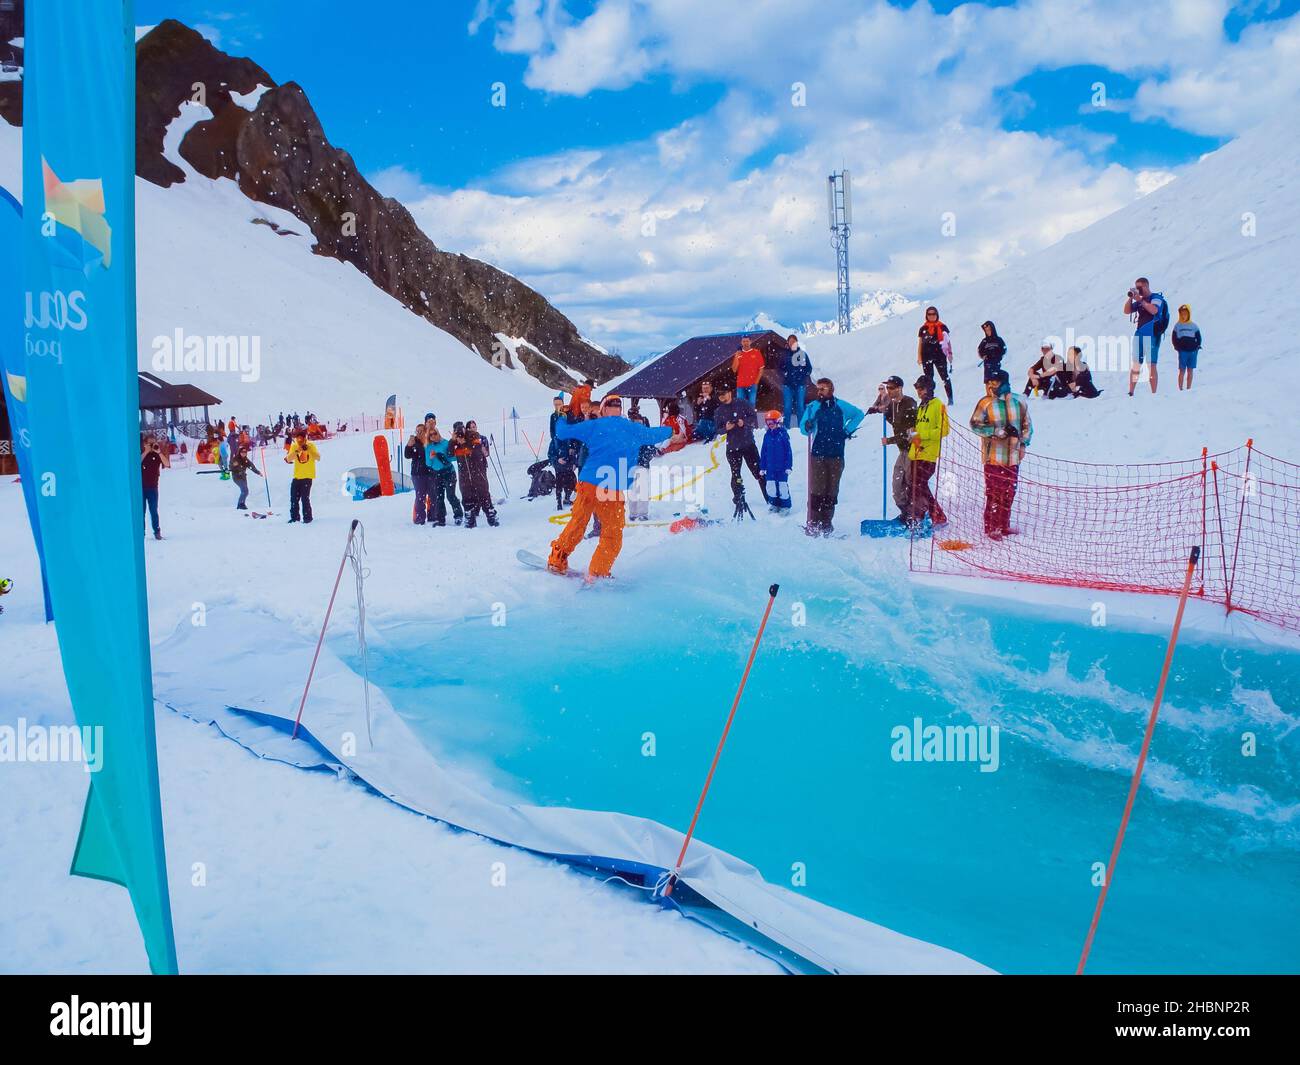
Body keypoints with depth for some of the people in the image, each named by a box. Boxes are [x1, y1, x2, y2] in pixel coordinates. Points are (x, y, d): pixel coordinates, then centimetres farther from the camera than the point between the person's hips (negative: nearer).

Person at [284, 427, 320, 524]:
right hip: (297, 476, 4)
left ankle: (307, 518, -1)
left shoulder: (311, 445, -6)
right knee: (294, 498, 7)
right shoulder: (294, 446, 4)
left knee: (305, 498, -11)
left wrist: (309, 449, -28)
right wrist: (296, 452, -23)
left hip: (307, 476, -4)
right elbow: (289, 459, -7)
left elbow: (318, 458, -16)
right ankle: (294, 517, 19)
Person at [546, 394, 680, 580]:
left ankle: (556, 562, 25)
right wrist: (670, 431, 52)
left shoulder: (594, 425, 6)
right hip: (614, 492, -2)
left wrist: (561, 420, 35)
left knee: (577, 524, 19)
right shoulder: (634, 429, 10)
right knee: (612, 537, 11)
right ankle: (596, 575, 6)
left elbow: (563, 432, 12)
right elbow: (655, 434, 29)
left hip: (588, 485, 2)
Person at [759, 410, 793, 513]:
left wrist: (788, 466, -10)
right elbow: (763, 452, 10)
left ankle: (785, 506, 10)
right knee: (771, 486, 8)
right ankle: (774, 505, 22)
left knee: (782, 486, 0)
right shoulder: (767, 435, 4)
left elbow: (788, 451, -7)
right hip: (770, 467, 5)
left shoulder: (783, 434, -9)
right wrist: (762, 467, 9)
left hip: (782, 467, -4)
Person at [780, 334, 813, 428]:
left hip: (800, 384, 0)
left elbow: (809, 367, 6)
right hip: (787, 385, 0)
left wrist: (804, 375, -6)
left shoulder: (803, 353, 4)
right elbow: (781, 368, 9)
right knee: (787, 406, -1)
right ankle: (786, 427, 5)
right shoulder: (784, 354, 6)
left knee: (800, 406, 1)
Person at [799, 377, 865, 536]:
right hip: (817, 454, -1)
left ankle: (826, 523, 10)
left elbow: (859, 414, 24)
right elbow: (804, 428, 1)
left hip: (836, 455, 1)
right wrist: (807, 427, -22)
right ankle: (813, 524, -7)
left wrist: (848, 430, 14)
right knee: (817, 490, -9)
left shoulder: (841, 406, 7)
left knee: (832, 490, 3)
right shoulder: (813, 407, 5)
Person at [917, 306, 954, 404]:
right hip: (927, 357, 2)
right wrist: (919, 357, 4)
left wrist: (950, 354, 1)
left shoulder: (942, 327, 4)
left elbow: (948, 341, 7)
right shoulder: (923, 329, 9)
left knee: (945, 377, -5)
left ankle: (950, 399, -3)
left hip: (939, 355, -2)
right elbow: (920, 343, 11)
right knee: (928, 379, 4)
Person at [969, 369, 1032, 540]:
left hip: (1013, 456, 4)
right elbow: (975, 424, -10)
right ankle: (991, 528, 5)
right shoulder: (986, 403, -5)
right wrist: (999, 431, -18)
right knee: (993, 492, -3)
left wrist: (1023, 443, 3)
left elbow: (1027, 425, 14)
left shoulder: (1019, 402, 3)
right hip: (993, 456, -4)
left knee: (1009, 492, 11)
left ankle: (1004, 525, 24)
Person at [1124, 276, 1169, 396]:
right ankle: (1130, 393, 5)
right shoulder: (1139, 301, 17)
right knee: (1134, 365, 3)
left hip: (1152, 335, -6)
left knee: (1151, 365, -6)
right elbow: (1126, 311, 12)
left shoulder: (1156, 297, -1)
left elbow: (1154, 310, -19)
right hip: (1138, 334, 6)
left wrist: (1140, 300, -15)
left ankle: (1153, 394, -4)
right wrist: (1130, 297, 0)